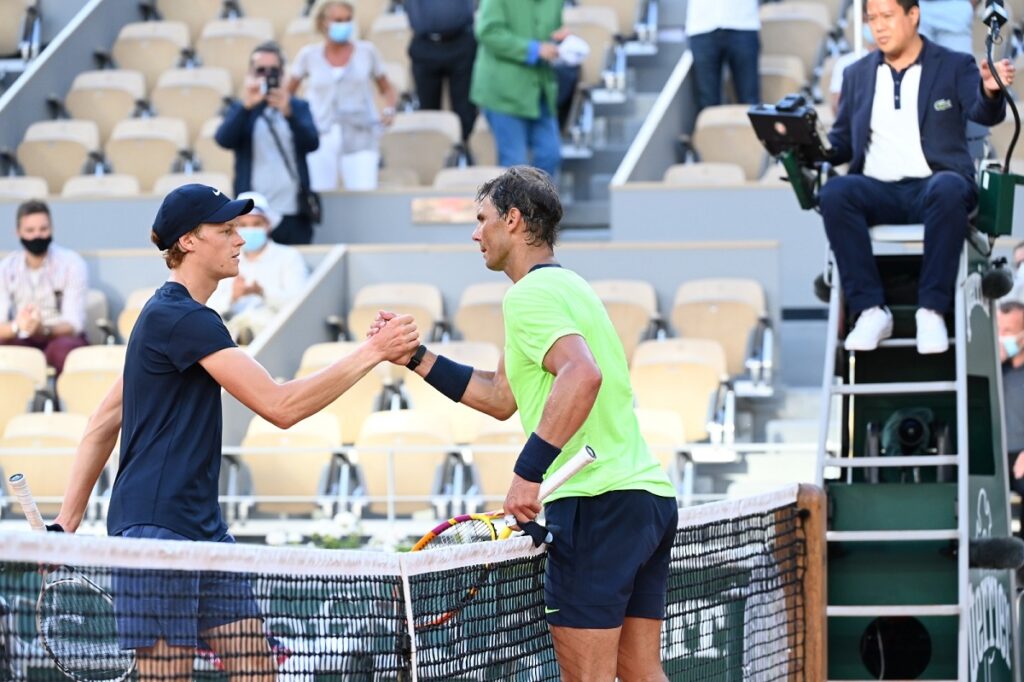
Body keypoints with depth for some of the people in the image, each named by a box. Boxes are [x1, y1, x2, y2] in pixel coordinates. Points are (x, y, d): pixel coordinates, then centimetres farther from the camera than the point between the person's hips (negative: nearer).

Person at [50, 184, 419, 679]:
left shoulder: (168, 315, 19)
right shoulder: (182, 318, -15)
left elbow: (103, 425, 21)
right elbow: (280, 406, -20)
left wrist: (67, 521, 18)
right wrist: (373, 352, -15)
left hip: (203, 527, 10)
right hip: (155, 528, -10)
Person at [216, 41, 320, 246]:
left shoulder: (298, 107, 11)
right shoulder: (241, 110, 10)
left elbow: (312, 143, -6)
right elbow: (223, 140, -9)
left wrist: (288, 112, -24)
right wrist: (246, 106, -24)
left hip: (294, 214, 1)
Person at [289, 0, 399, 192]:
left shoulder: (366, 51, 6)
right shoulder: (309, 55, 5)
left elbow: (387, 90, 15)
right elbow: (287, 93, 15)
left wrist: (389, 110, -4)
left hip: (359, 138, 0)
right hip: (321, 139, 0)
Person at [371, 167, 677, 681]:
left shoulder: (530, 293, -8)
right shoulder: (565, 286, 23)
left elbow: (582, 374, -28)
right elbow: (501, 398, 28)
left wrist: (529, 472, -28)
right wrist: (414, 357, 26)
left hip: (599, 502, -10)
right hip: (650, 493, 10)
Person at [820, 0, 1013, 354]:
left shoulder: (955, 66, 9)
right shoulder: (857, 75, 19)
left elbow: (984, 114, -8)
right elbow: (841, 142, 20)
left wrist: (990, 91, -33)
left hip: (934, 184, -3)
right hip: (878, 190, 3)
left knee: (949, 190, -39)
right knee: (835, 192, -31)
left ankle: (932, 310, -33)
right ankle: (871, 311, -29)